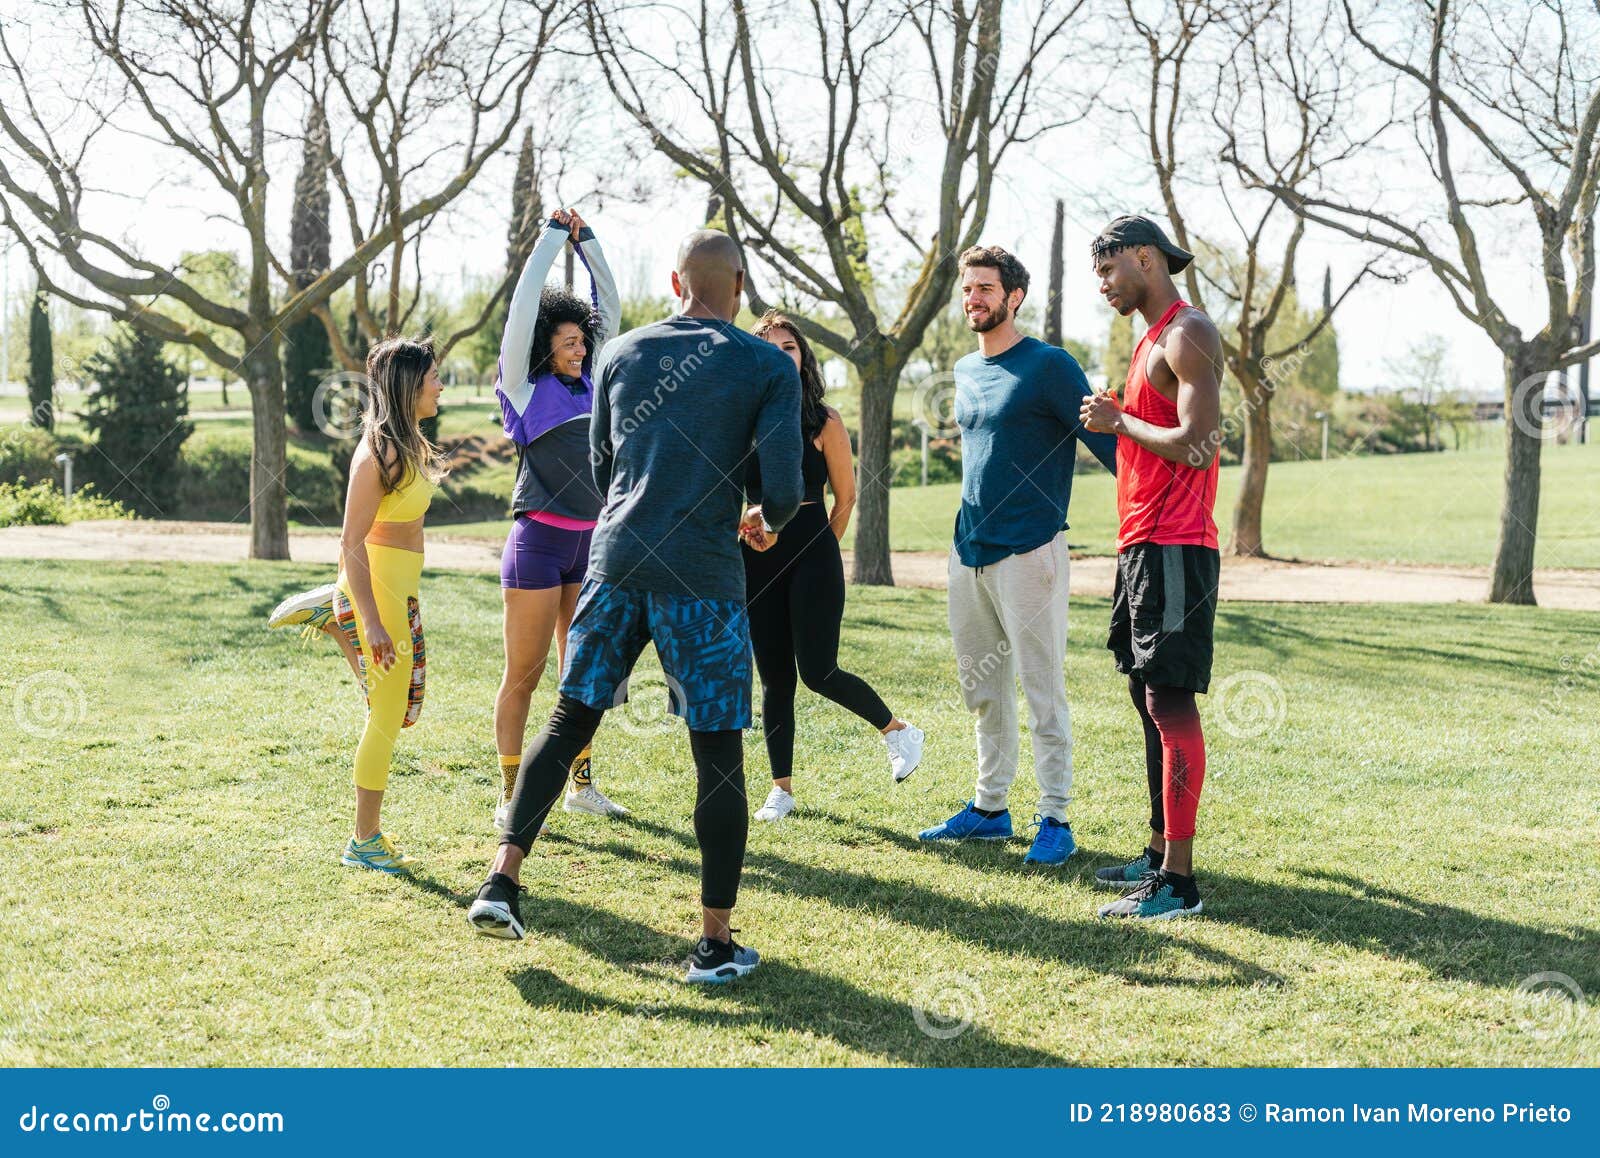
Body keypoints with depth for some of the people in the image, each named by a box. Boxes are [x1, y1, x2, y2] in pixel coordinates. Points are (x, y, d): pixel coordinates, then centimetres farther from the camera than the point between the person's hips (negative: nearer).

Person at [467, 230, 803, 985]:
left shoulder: (621, 354, 12)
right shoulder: (768, 366, 0)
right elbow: (783, 487, -8)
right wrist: (770, 523, 15)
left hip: (616, 557, 4)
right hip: (703, 578, -3)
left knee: (570, 719, 15)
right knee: (719, 756, 3)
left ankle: (501, 881, 6)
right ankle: (716, 945, 7)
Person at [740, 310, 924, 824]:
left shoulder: (824, 421, -4)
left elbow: (845, 497, 5)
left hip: (812, 554, -3)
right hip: (757, 557, 3)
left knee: (818, 671, -6)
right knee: (774, 677, 6)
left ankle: (898, 729, 18)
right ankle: (782, 787, 14)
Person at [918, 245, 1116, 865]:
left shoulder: (1049, 366, -7)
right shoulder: (965, 370, 15)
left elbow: (1104, 441, -10)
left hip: (1028, 551, -7)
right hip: (968, 551, 8)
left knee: (1042, 691, -3)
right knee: (983, 689, 13)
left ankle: (1055, 820, 2)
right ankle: (989, 808, 23)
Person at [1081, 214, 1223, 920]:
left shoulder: (1187, 334, -11)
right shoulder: (1154, 339, 21)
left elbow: (1195, 443, -21)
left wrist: (1120, 420, -11)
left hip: (1175, 550, -11)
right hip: (1143, 546, 11)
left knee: (1171, 703, -11)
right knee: (1150, 700, 14)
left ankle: (1178, 881, -11)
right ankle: (1159, 853, 22)